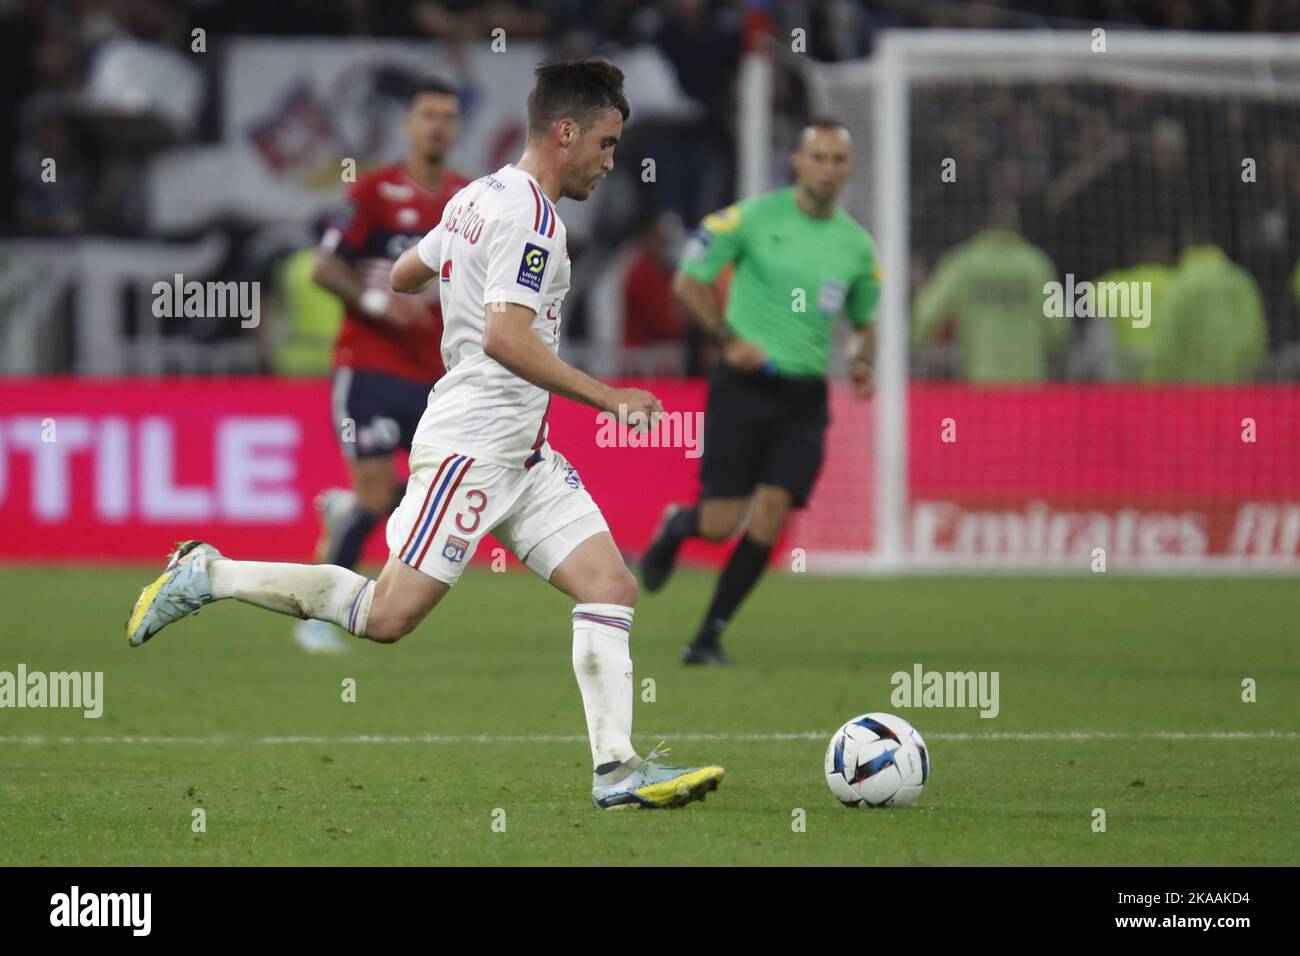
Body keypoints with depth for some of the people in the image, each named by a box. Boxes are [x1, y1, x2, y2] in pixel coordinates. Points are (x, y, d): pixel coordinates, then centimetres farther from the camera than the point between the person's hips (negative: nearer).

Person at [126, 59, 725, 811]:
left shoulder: (479, 197, 14)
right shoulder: (528, 215, -15)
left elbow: (403, 276, 27)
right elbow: (505, 338, -26)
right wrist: (609, 398, -24)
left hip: (521, 454, 10)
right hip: (471, 445, -10)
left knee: (613, 586, -3)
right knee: (387, 616, -9)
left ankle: (618, 769, -9)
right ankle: (210, 574, 4)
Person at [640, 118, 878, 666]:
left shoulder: (857, 245, 8)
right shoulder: (754, 218, -4)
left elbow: (863, 321, 23)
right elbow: (687, 281, 0)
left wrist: (860, 359, 1)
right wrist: (730, 338, -12)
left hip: (804, 399, 3)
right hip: (743, 388, -3)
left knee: (768, 516, -11)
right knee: (723, 522, -8)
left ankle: (709, 637, 0)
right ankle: (677, 525, 30)